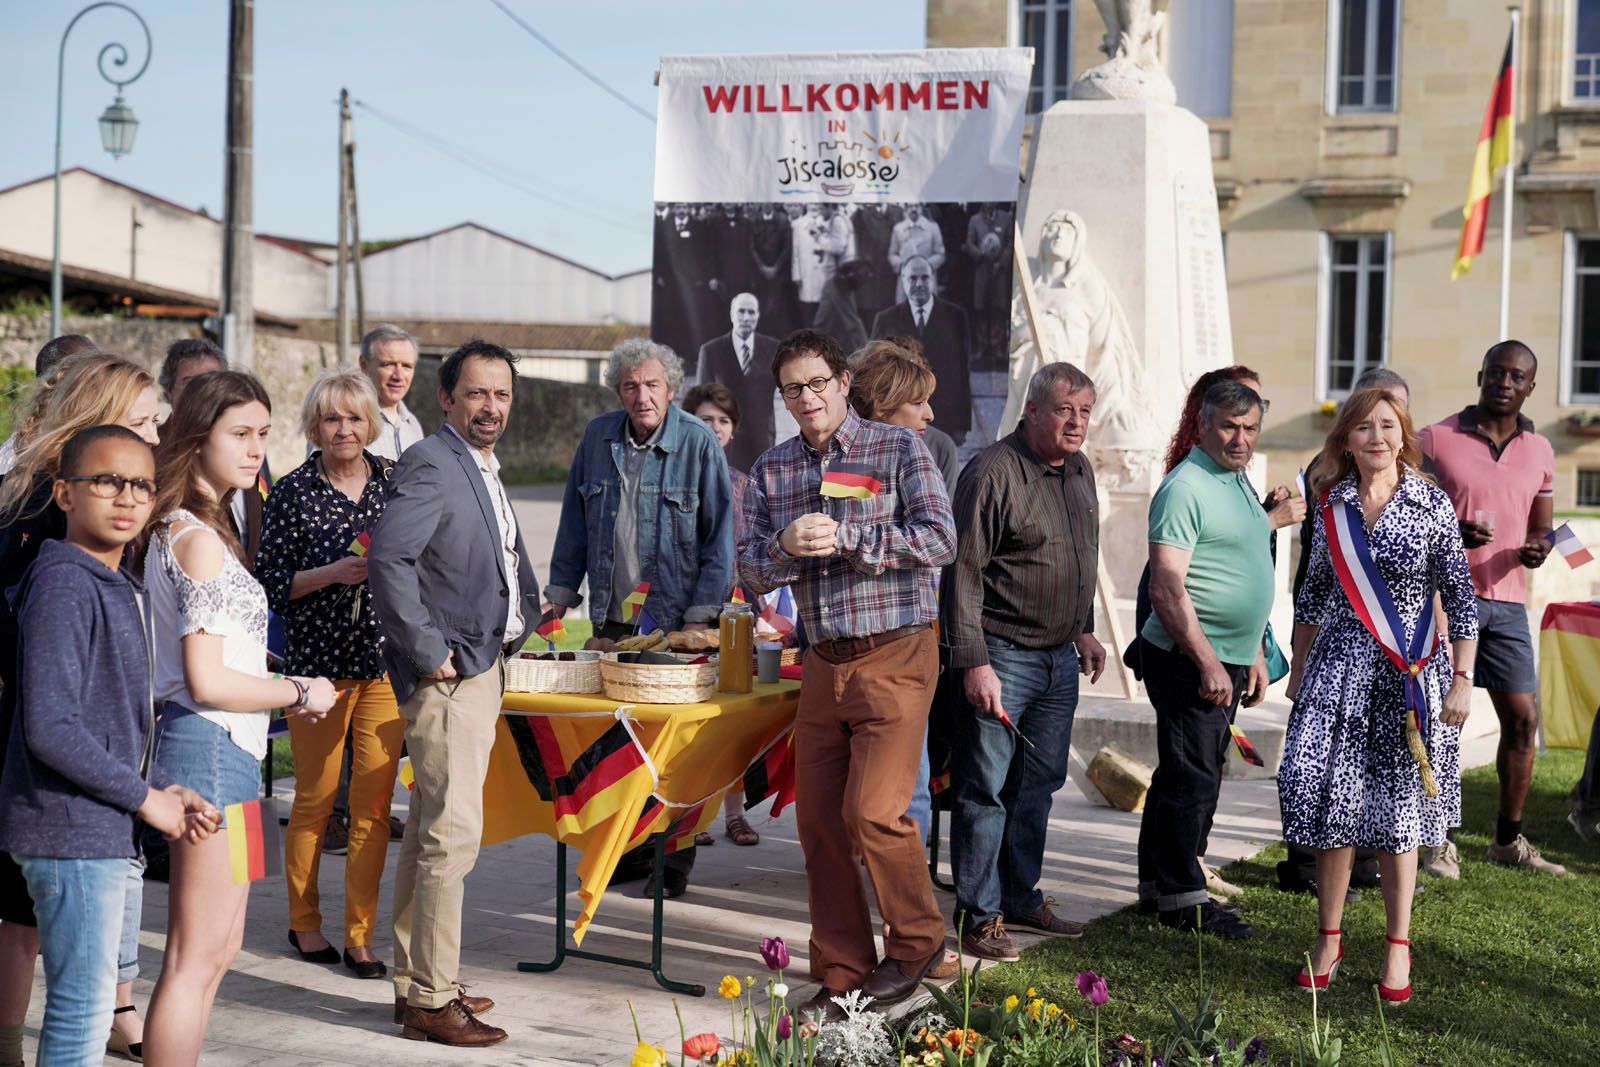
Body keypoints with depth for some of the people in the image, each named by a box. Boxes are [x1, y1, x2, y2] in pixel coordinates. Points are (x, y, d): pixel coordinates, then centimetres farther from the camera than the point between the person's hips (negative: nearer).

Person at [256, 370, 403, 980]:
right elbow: (269, 583, -2)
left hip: (386, 659, 2)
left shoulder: (395, 482, 7)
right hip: (318, 660, -2)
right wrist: (332, 573, -16)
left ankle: (360, 935, 10)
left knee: (374, 802, 0)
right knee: (315, 798, 6)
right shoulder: (293, 492, -1)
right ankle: (304, 921, 25)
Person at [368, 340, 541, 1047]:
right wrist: (429, 654, -22)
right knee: (452, 833, -9)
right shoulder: (430, 464, -14)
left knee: (430, 831, 15)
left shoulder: (484, 472, 17)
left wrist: (520, 622, 18)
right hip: (448, 674, -10)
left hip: (483, 668, 10)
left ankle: (416, 983, 24)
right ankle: (431, 1001, -3)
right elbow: (388, 559, -25)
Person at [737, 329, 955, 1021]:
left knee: (873, 812, -13)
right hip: (823, 662, 5)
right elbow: (750, 574, 7)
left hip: (894, 658, -5)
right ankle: (842, 975, 16)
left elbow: (941, 540, -12)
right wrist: (787, 547, -14)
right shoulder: (770, 471, 11)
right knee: (818, 821, 4)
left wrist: (845, 537, -18)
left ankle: (917, 942, 11)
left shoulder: (898, 450, -2)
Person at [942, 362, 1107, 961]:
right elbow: (962, 572, -17)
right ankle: (978, 917, 5)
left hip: (1059, 658, 8)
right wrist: (973, 662, -21)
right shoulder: (993, 472, -15)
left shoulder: (1079, 470, 11)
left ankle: (1021, 898, 26)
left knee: (1039, 783, 14)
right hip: (1002, 657, -8)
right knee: (986, 788, -3)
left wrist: (1084, 629, 22)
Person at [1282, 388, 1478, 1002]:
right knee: (1330, 797, -3)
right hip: (1340, 668, 2)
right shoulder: (1331, 506, 5)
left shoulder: (1432, 505, -2)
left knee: (1398, 807, 4)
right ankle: (1329, 940, 11)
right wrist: (1298, 670, 15)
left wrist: (1462, 680, -6)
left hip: (1411, 676, -2)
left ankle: (1398, 944, 17)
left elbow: (1460, 596, -1)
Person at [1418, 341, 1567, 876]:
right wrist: (1454, 533, -19)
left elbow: (1541, 527, 20)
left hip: (1507, 601, 5)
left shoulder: (1539, 450, 12)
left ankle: (1508, 840, 18)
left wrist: (1537, 550, -4)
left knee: (1523, 718, 5)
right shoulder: (1436, 440, -3)